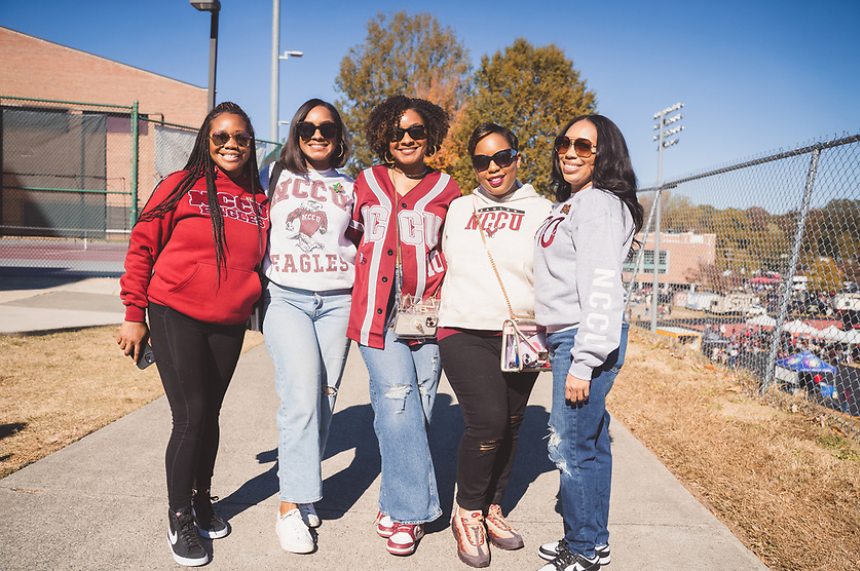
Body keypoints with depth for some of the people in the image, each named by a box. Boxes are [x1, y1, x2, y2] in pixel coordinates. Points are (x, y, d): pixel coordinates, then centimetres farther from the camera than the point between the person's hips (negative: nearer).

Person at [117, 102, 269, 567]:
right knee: (191, 417, -5)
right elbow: (141, 248, -2)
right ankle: (179, 519, 13)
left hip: (229, 325, 4)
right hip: (175, 316, -3)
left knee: (209, 414, 13)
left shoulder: (259, 202, 8)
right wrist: (134, 314, -3)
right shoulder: (181, 186, -3)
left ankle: (202, 499, 32)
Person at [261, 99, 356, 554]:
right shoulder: (274, 178, 11)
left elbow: (363, 244, 19)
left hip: (337, 302, 2)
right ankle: (291, 507, -5)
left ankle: (302, 492, 21)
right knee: (301, 396, -15)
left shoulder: (350, 188, 15)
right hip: (285, 298, -2)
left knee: (323, 399, 3)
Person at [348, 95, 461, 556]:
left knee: (415, 411, 2)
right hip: (377, 311, 0)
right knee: (397, 399, -13)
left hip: (428, 312, 1)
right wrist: (361, 280, 11)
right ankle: (412, 507, 2)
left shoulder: (446, 190, 10)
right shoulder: (365, 183, 13)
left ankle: (396, 505, 19)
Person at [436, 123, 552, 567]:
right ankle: (467, 513, 8)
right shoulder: (458, 209, 12)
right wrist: (433, 311, 17)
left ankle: (492, 509, 30)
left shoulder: (541, 211, 6)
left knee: (509, 426, 8)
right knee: (487, 422, -15)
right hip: (463, 333, -1)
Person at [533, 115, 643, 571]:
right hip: (567, 338, 10)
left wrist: (584, 362, -22)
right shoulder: (569, 204, 19)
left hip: (587, 340, -10)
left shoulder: (599, 205, -12)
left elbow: (601, 289, -19)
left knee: (570, 446, -3)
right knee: (590, 443, 16)